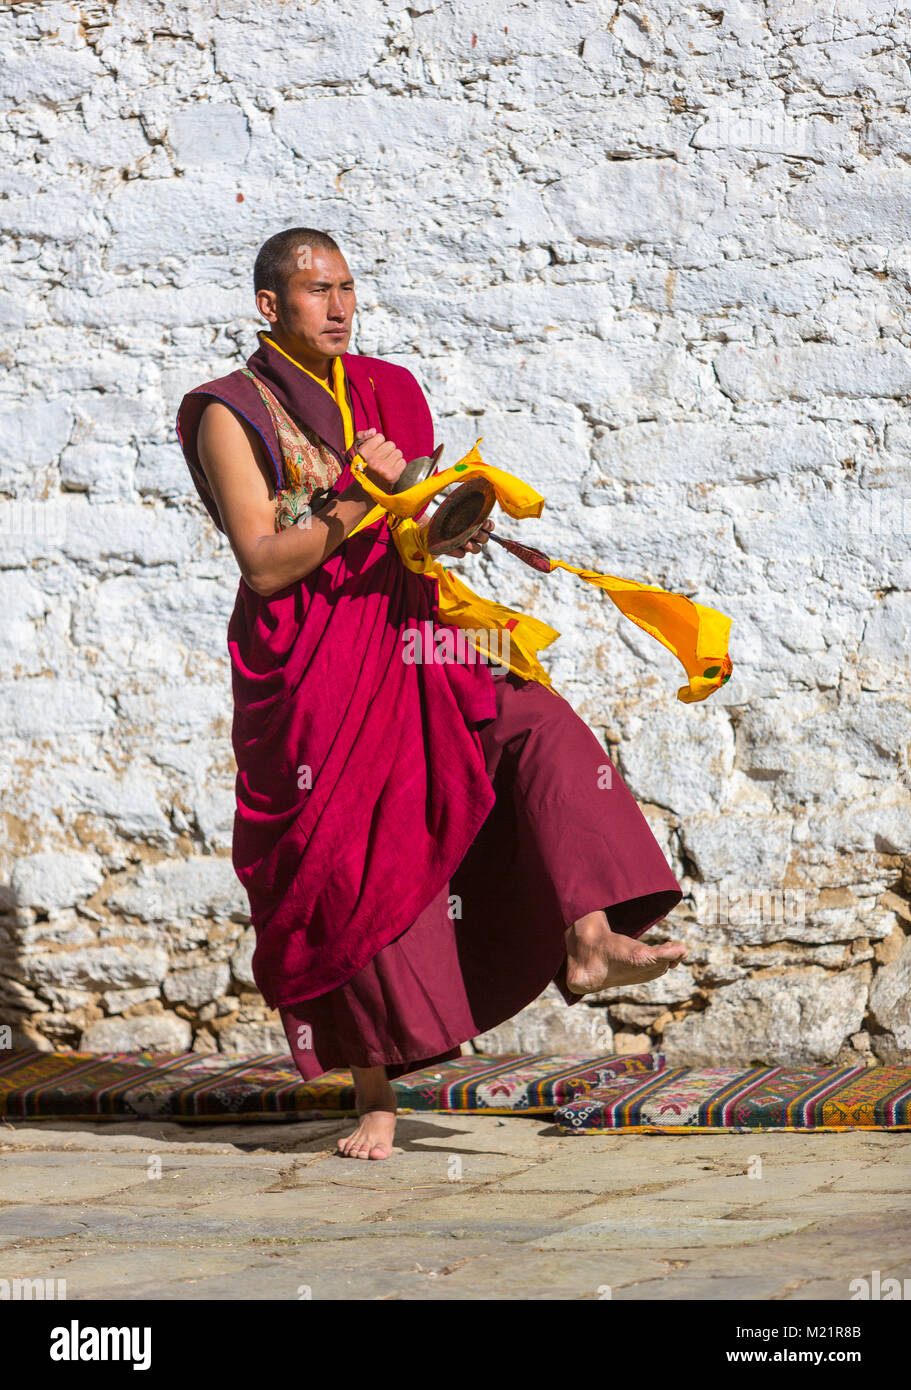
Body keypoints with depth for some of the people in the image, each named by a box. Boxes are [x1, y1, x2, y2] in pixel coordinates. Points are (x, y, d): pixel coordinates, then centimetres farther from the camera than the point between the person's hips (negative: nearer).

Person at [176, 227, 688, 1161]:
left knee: (538, 727, -18)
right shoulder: (232, 415, -4)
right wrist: (362, 507, -23)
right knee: (354, 870, -6)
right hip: (307, 658, -5)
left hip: (405, 636, 5)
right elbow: (263, 564, -14)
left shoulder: (380, 392, 13)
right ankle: (375, 1097, 2)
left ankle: (587, 941, -28)